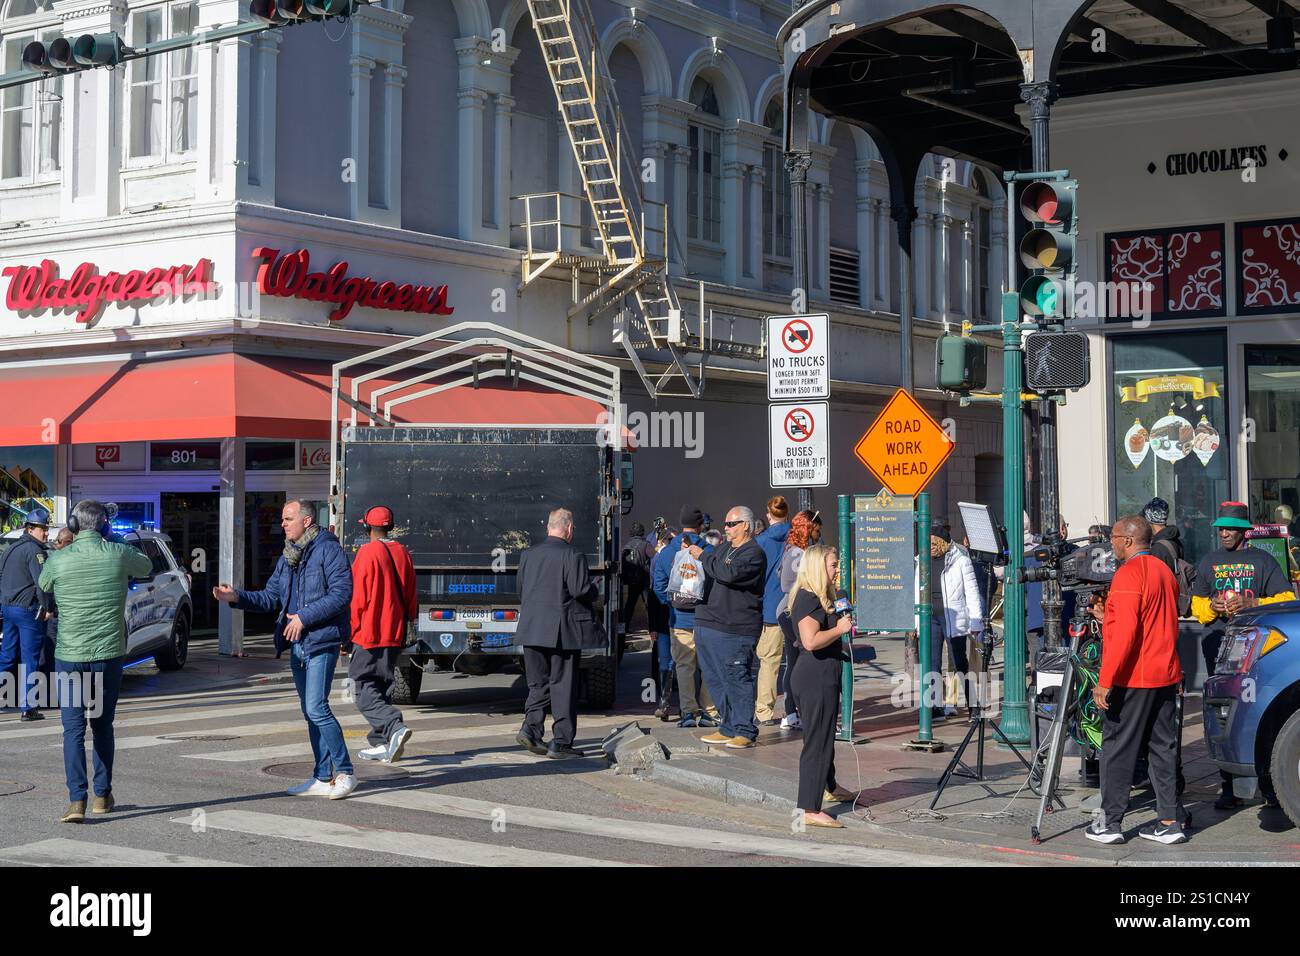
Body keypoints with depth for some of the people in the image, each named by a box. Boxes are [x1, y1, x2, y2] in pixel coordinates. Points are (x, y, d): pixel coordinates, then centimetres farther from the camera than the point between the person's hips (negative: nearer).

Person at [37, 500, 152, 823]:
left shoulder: (58, 560, -6)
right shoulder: (118, 554, -5)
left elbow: (43, 585, 17)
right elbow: (147, 567, 17)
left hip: (70, 656, -1)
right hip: (108, 654, 1)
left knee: (73, 729, 0)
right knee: (102, 726, 16)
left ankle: (77, 800, -12)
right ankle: (102, 795, 22)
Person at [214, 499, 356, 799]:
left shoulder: (328, 549, -10)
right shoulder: (287, 557, 17)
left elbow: (342, 593, -18)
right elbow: (270, 597, 18)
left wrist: (304, 616, -19)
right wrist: (237, 597, 3)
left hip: (322, 641, -9)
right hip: (297, 645, 9)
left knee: (317, 708, -14)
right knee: (310, 712, 11)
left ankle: (344, 772, -5)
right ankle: (323, 778, 16)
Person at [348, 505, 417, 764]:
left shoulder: (367, 553, -11)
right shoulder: (403, 553, 9)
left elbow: (357, 597, -12)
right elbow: (410, 596, 15)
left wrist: (348, 633, -6)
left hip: (369, 634, -7)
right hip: (395, 635, 7)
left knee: (364, 688, -4)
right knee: (382, 687, 14)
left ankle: (395, 727, -24)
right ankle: (381, 743, 13)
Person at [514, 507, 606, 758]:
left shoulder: (528, 555, 10)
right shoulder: (573, 556, -10)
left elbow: (521, 592, 15)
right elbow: (582, 592, -14)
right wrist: (595, 587, 6)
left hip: (531, 631, 5)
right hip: (563, 631, -5)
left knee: (538, 683, 15)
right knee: (563, 686, 2)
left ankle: (531, 727, -3)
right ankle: (561, 743, 3)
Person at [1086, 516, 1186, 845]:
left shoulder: (1128, 574, -15)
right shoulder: (1164, 571, 14)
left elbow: (1124, 632, -22)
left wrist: (1105, 681, -21)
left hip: (1132, 678, -8)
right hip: (1165, 675, 8)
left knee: (1117, 749, -1)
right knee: (1163, 748, 10)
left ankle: (1110, 823, 3)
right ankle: (1169, 821, 11)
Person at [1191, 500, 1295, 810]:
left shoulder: (1262, 560, 8)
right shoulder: (1208, 562, 19)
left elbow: (1285, 599, 3)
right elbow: (1196, 606, 23)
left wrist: (1252, 603, -12)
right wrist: (1212, 607, 0)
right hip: (1218, 645, 3)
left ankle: (1268, 784, 1)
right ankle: (1227, 787, 1)